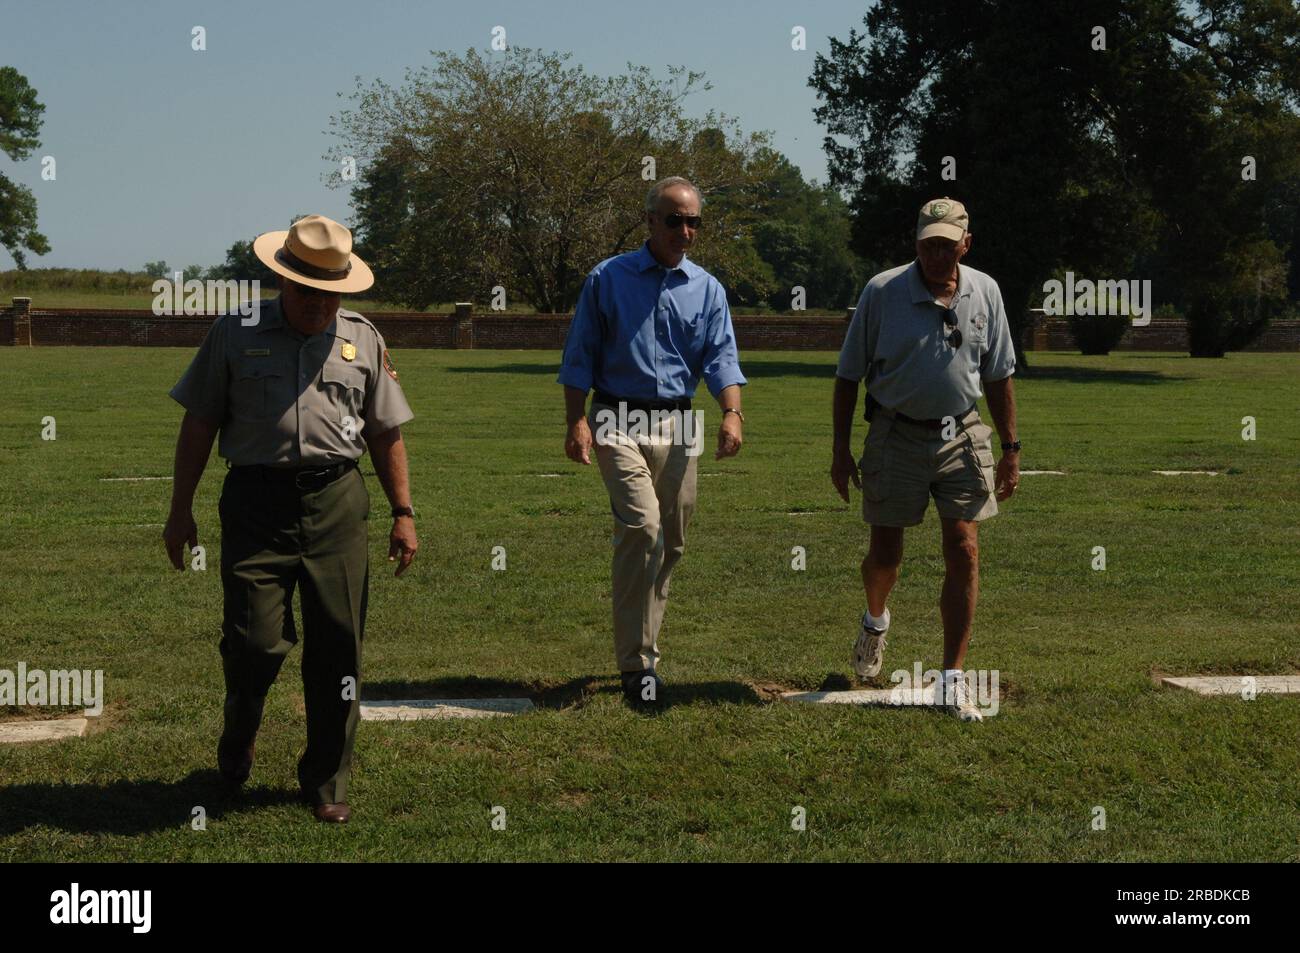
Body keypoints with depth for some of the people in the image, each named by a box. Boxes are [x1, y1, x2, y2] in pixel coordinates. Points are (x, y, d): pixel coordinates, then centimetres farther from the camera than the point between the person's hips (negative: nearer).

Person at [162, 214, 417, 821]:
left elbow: (385, 433, 17)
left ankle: (327, 780, 15)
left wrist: (403, 512, 12)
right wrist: (180, 510, 6)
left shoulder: (362, 340, 13)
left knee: (337, 646, 1)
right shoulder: (235, 335, 7)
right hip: (256, 502, -2)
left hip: (336, 503, 2)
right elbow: (199, 426, 9)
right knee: (255, 640, -7)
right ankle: (238, 737, 27)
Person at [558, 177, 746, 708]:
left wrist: (732, 412, -16)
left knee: (671, 543, 7)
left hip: (678, 425, 4)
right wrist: (577, 422, -7)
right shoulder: (608, 279, 4)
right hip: (619, 420, -4)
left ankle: (639, 646, 25)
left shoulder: (707, 289, 11)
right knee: (642, 530, -19)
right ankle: (637, 664, -15)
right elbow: (580, 357, 4)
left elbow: (721, 358, 2)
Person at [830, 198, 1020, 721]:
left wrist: (1010, 448, 9)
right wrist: (841, 448, -3)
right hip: (896, 437, -2)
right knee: (885, 552, 5)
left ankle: (952, 680, -1)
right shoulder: (882, 292, -8)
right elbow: (848, 374, -1)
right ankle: (875, 620, 41)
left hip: (962, 436, 2)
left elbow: (998, 376, 10)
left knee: (964, 551, -7)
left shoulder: (984, 292, 1)